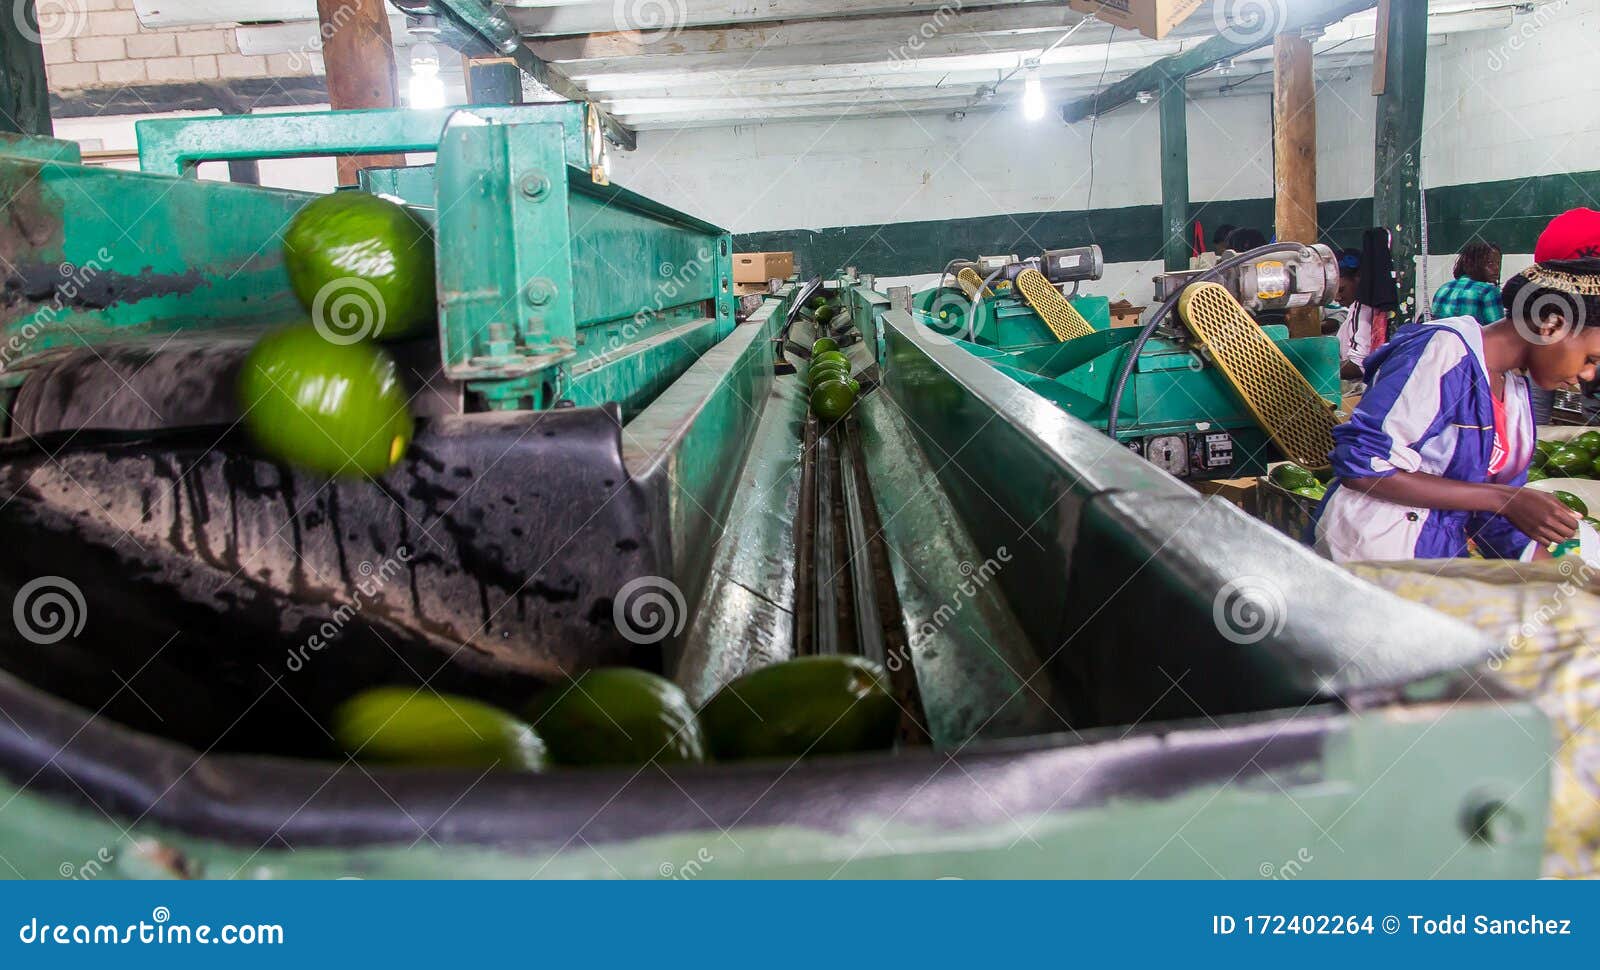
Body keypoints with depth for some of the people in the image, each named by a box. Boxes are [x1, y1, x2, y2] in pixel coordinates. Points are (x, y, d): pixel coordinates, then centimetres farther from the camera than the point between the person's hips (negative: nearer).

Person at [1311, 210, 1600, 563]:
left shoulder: (1516, 389, 13)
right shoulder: (1445, 352, -14)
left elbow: (1493, 518, 16)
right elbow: (1362, 466, -22)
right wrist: (1506, 498, -19)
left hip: (1443, 556, 8)